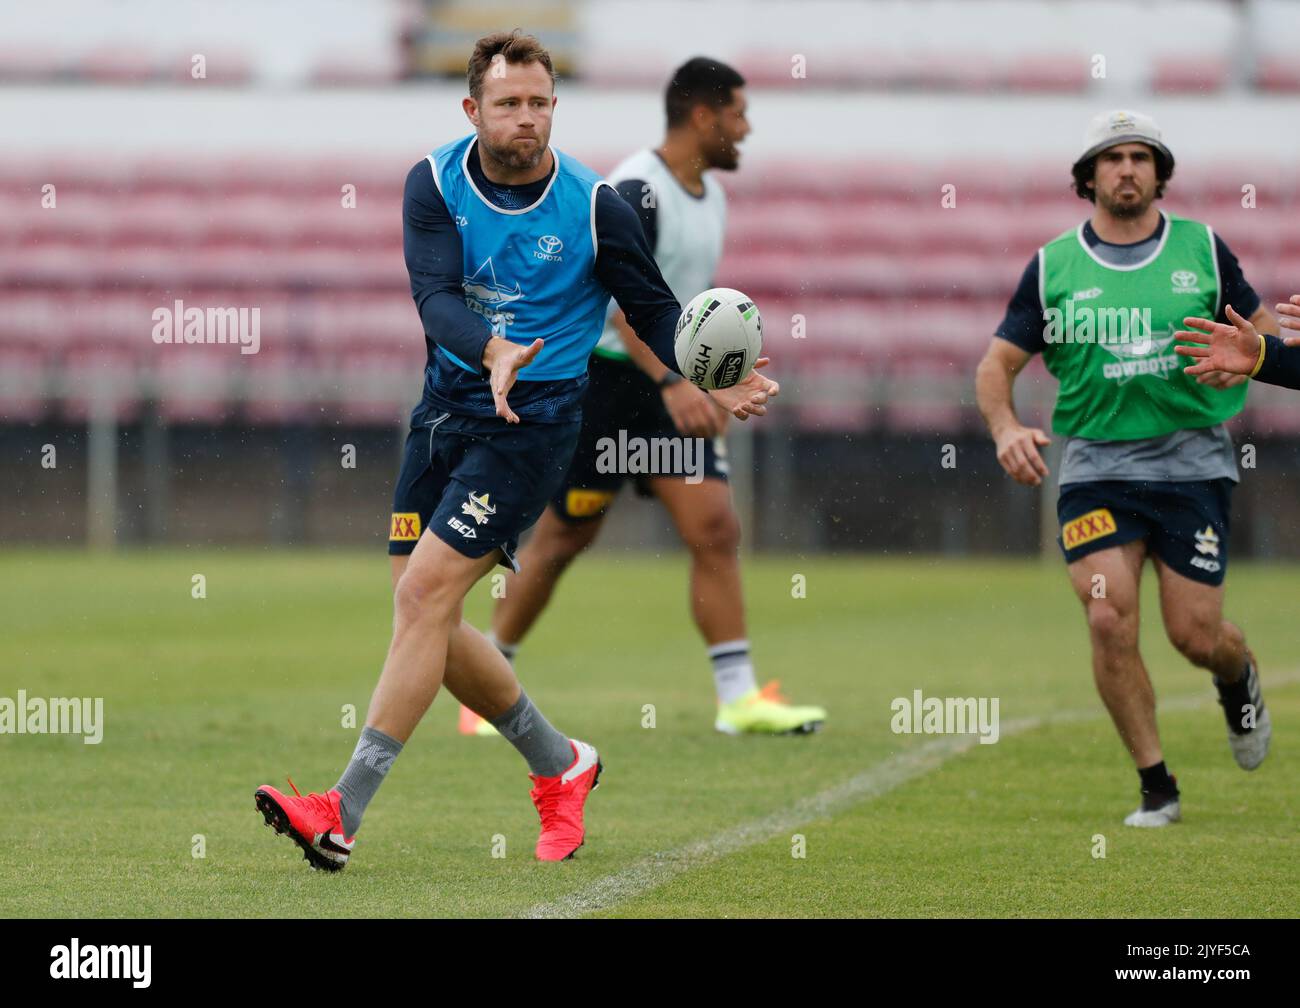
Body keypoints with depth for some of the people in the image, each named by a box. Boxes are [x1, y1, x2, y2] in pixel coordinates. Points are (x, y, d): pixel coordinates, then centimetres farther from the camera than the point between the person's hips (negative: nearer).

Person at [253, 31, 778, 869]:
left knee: (425, 592, -16)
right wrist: (495, 350, -37)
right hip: (447, 405, 5)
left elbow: (654, 309, 1)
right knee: (429, 616, 5)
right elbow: (434, 296, -17)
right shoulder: (435, 185, -4)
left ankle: (344, 814, -18)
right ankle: (560, 764, 27)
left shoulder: (595, 207, -8)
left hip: (533, 421, -5)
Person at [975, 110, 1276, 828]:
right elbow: (996, 365, 6)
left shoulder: (1202, 249, 5)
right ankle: (1156, 787, -3)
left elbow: (1264, 329, 16)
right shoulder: (1052, 267, 3)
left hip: (1193, 458, 0)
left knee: (1196, 634, -4)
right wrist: (1006, 429, -14)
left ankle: (1238, 681, 35)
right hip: (1096, 464, 0)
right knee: (1109, 619, -15)